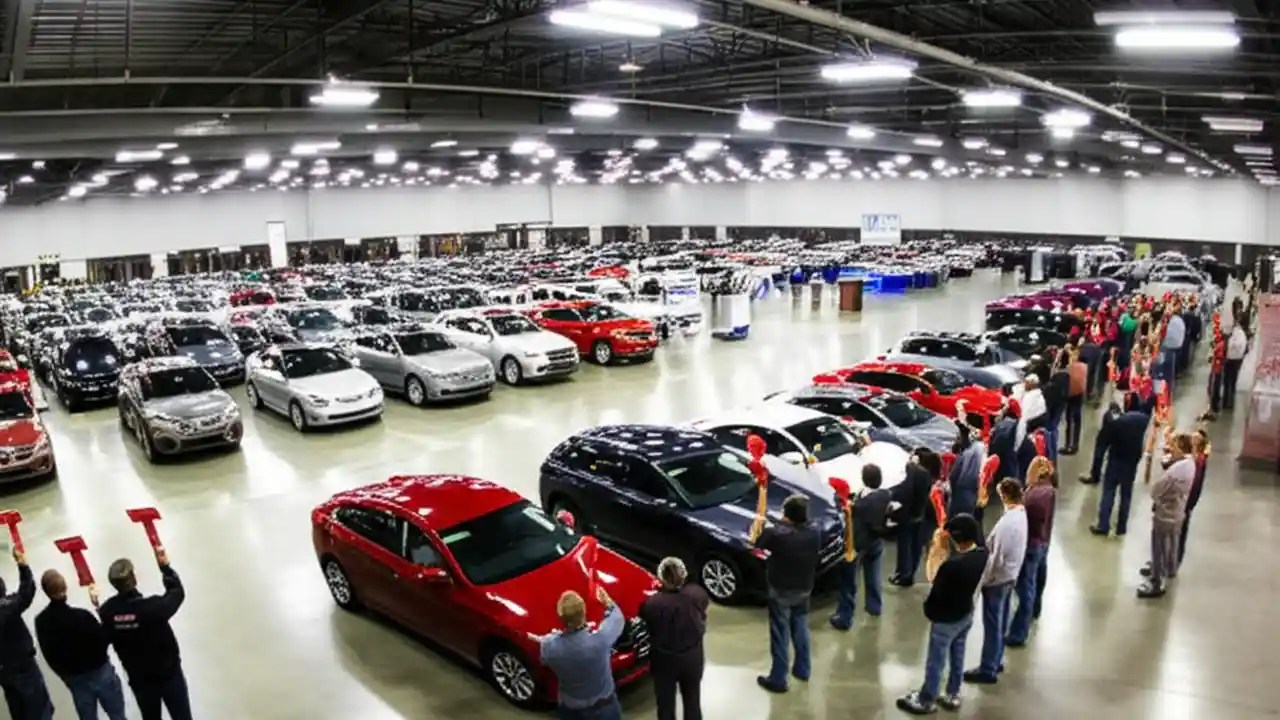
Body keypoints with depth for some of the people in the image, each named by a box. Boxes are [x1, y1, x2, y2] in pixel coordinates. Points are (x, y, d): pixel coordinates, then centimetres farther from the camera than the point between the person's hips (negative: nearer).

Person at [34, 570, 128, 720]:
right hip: (99, 672, -5)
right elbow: (103, 639, -17)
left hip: (74, 679, 5)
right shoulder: (81, 616, -29)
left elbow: (50, 656, 2)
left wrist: (67, 675, 16)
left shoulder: (41, 621, -10)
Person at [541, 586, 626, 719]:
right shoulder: (599, 639, -32)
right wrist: (608, 602, 10)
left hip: (570, 709, 2)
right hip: (603, 707, -2)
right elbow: (617, 619, -9)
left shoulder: (549, 645, -27)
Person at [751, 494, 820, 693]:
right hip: (804, 589, 5)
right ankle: (802, 670, 36)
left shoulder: (776, 534, -27)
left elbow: (755, 541, -10)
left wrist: (757, 523, 10)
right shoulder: (814, 533, -12)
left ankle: (778, 679, 14)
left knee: (780, 634, 6)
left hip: (781, 591, -5)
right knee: (800, 628, 23)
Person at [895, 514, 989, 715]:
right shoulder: (982, 554, -14)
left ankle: (925, 701, 32)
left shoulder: (953, 564, -36)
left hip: (946, 620, -7)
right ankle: (952, 696, 44)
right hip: (966, 614, 7)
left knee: (935, 662, 14)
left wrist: (938, 549, -16)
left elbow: (933, 578, -22)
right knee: (957, 657, 25)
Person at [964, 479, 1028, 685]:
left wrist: (984, 580, -12)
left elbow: (996, 558, -24)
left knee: (992, 625, 2)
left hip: (997, 579, -9)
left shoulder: (1006, 523, -29)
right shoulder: (1021, 514, 0)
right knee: (1001, 623, 21)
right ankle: (996, 660, 35)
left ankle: (987, 670, 12)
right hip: (1010, 576, 9)